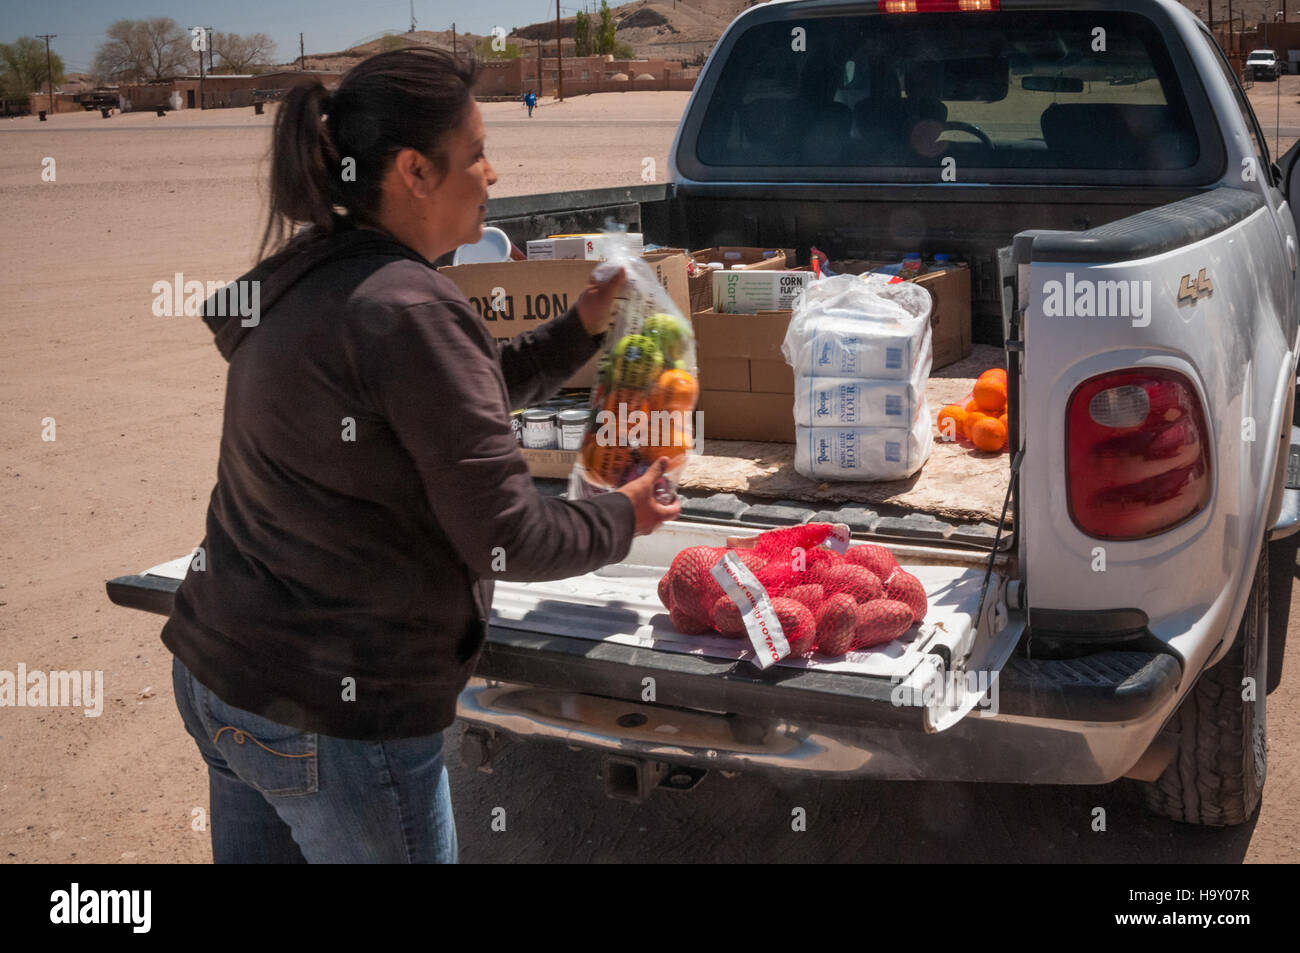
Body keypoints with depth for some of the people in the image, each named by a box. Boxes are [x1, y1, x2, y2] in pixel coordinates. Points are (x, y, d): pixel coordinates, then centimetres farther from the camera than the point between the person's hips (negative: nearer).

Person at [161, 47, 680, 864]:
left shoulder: (308, 284, 8)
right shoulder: (408, 311, -21)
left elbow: (463, 393, 21)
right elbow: (506, 540, -18)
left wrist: (584, 326, 12)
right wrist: (625, 518, 0)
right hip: (335, 714, -9)